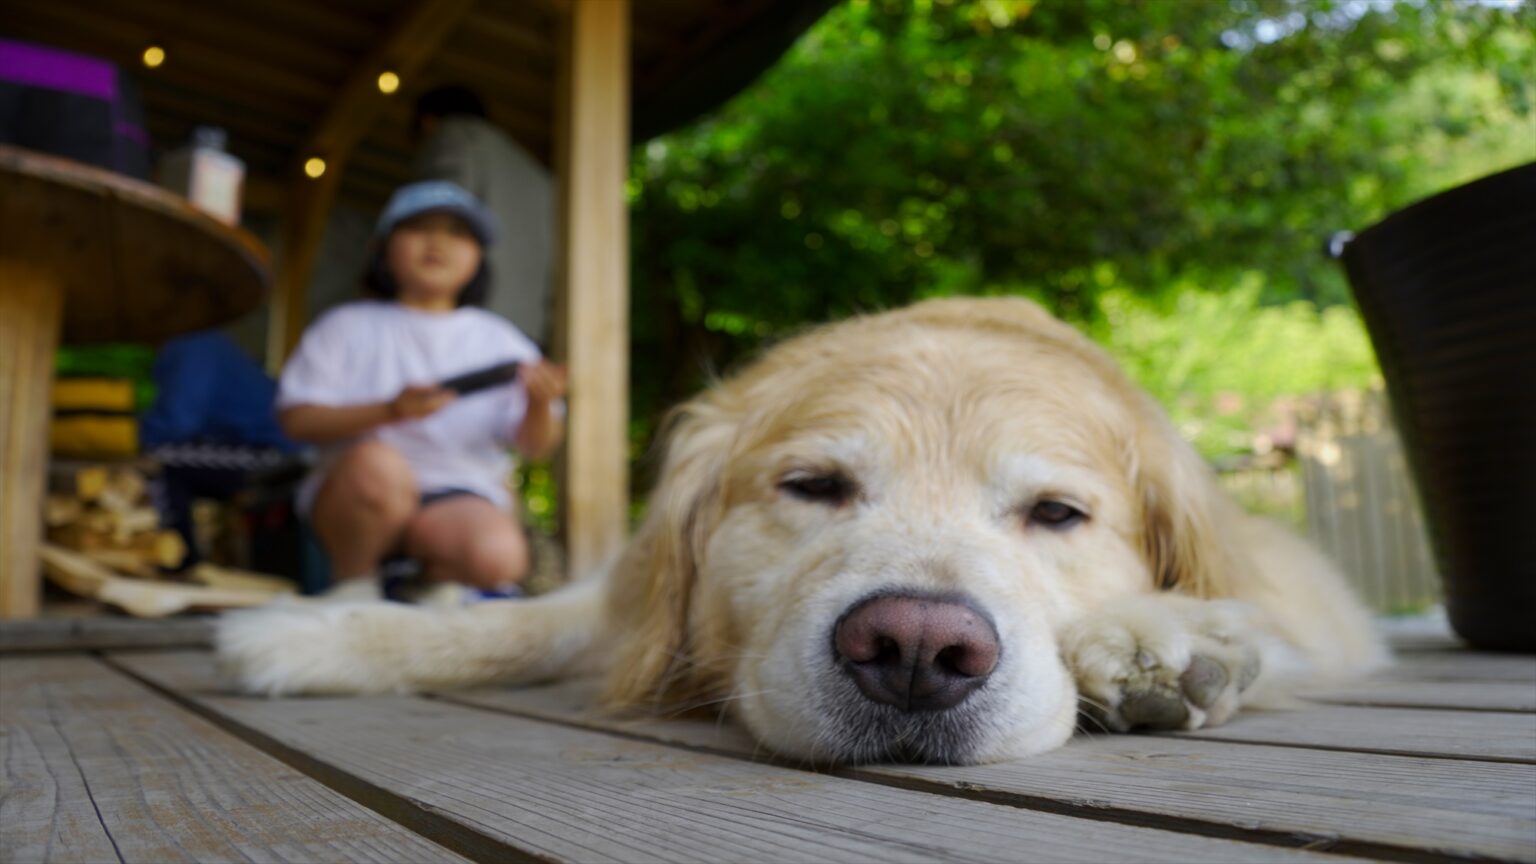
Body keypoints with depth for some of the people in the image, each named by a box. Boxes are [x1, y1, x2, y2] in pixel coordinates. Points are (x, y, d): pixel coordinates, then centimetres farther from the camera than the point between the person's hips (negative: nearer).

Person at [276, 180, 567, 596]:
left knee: (499, 557, -32)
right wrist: (388, 411, -16)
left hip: (461, 496, 1)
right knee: (378, 463, -36)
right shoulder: (346, 327, 10)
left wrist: (539, 403, -19)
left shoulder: (499, 339, 13)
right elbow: (296, 418, -1)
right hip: (352, 494, 0)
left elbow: (534, 446, 5)